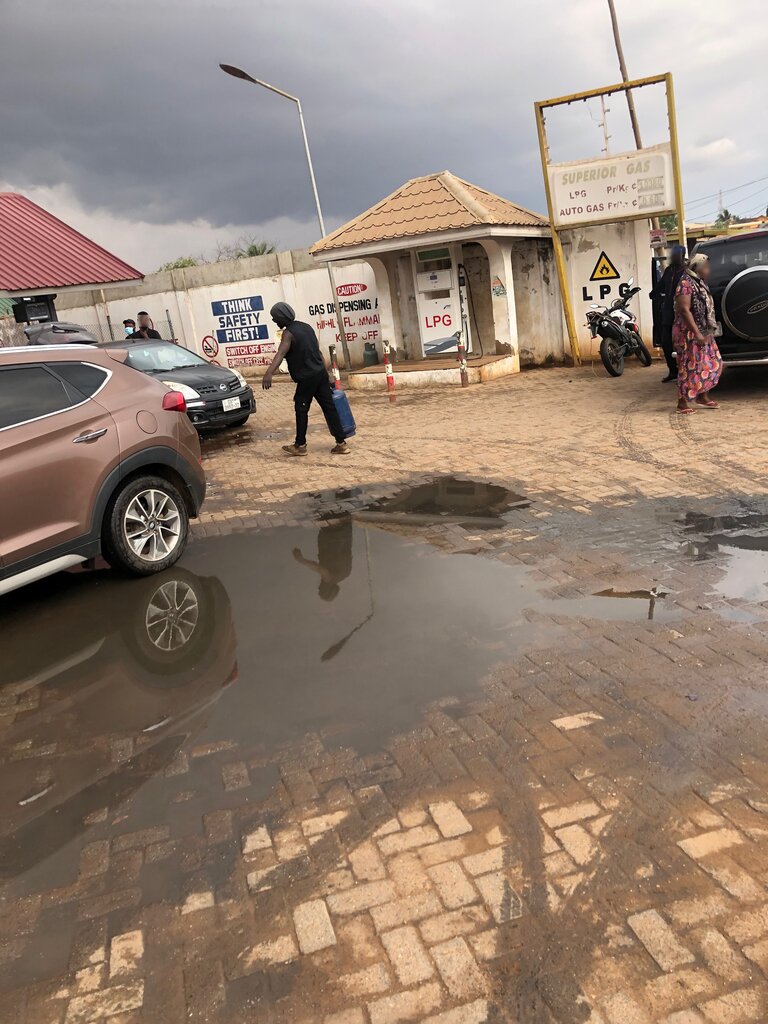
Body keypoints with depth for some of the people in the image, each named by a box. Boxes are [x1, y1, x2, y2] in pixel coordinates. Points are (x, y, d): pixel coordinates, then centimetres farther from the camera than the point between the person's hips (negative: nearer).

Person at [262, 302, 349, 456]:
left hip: (307, 377, -7)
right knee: (329, 407, 6)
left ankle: (300, 445, 13)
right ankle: (341, 443, 6)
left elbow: (280, 354, -27)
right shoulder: (306, 327, 15)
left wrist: (269, 373, -40)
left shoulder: (288, 333, -10)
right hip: (321, 373, 7)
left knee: (301, 410, 5)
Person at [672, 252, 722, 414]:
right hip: (689, 333, -10)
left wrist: (709, 331, 16)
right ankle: (682, 403, 1)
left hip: (704, 332, 10)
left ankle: (703, 396, 19)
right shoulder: (686, 284, -14)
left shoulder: (700, 283, 14)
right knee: (690, 367, -6)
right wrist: (697, 333, -24)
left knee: (713, 362, 10)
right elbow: (684, 310, -21)